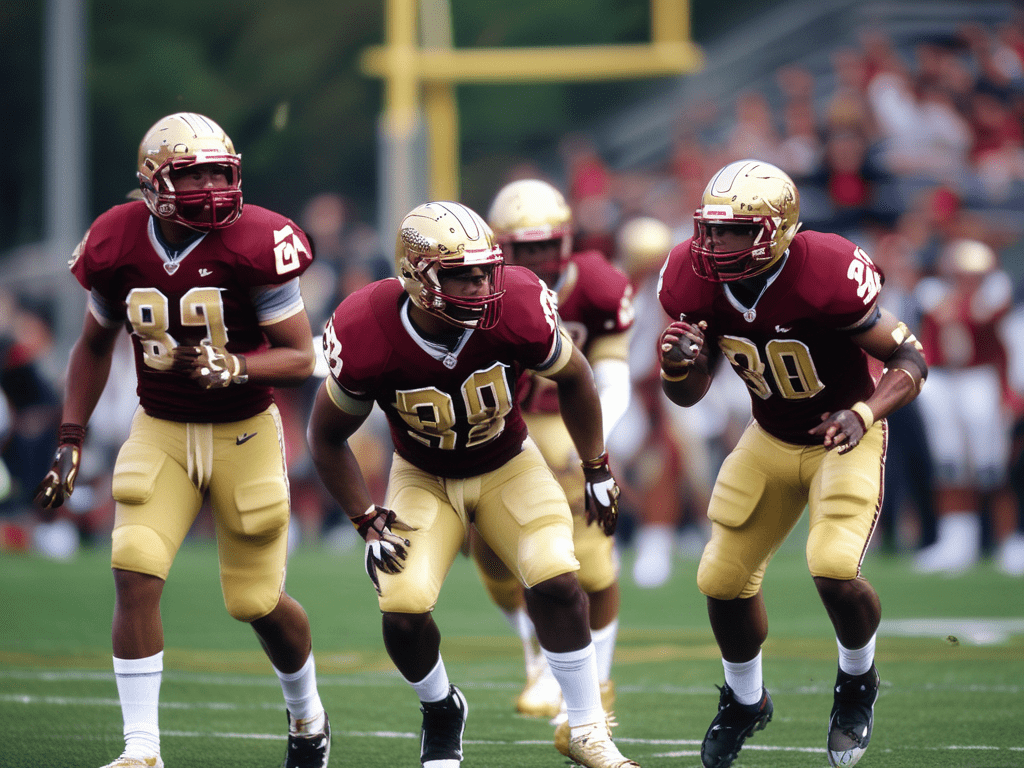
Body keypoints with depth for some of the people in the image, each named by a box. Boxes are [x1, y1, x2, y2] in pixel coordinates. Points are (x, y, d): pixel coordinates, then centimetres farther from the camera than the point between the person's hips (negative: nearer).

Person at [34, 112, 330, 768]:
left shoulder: (253, 243, -18)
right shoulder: (118, 245, -8)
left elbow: (301, 358, -14)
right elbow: (95, 346, 10)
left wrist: (232, 367, -33)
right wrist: (70, 441, 5)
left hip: (245, 432, -2)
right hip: (160, 430, 2)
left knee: (258, 601, 6)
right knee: (136, 574, -17)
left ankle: (308, 715, 37)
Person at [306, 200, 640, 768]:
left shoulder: (517, 309, -28)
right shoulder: (367, 338, -29)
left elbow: (572, 378, -5)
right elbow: (327, 436, -10)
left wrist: (597, 471, 2)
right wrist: (369, 523, -12)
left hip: (508, 466, 0)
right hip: (423, 477, 0)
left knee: (556, 581, -20)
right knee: (404, 606, -19)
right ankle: (441, 712, 13)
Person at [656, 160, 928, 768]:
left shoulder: (825, 275, -31)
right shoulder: (696, 279, -16)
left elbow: (910, 358, -21)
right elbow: (690, 394, -4)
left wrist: (863, 415, -38)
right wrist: (679, 368, -28)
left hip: (843, 438, -5)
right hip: (770, 439, 5)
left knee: (834, 569, -25)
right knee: (723, 580, 2)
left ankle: (858, 682, 8)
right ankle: (745, 700, 33)